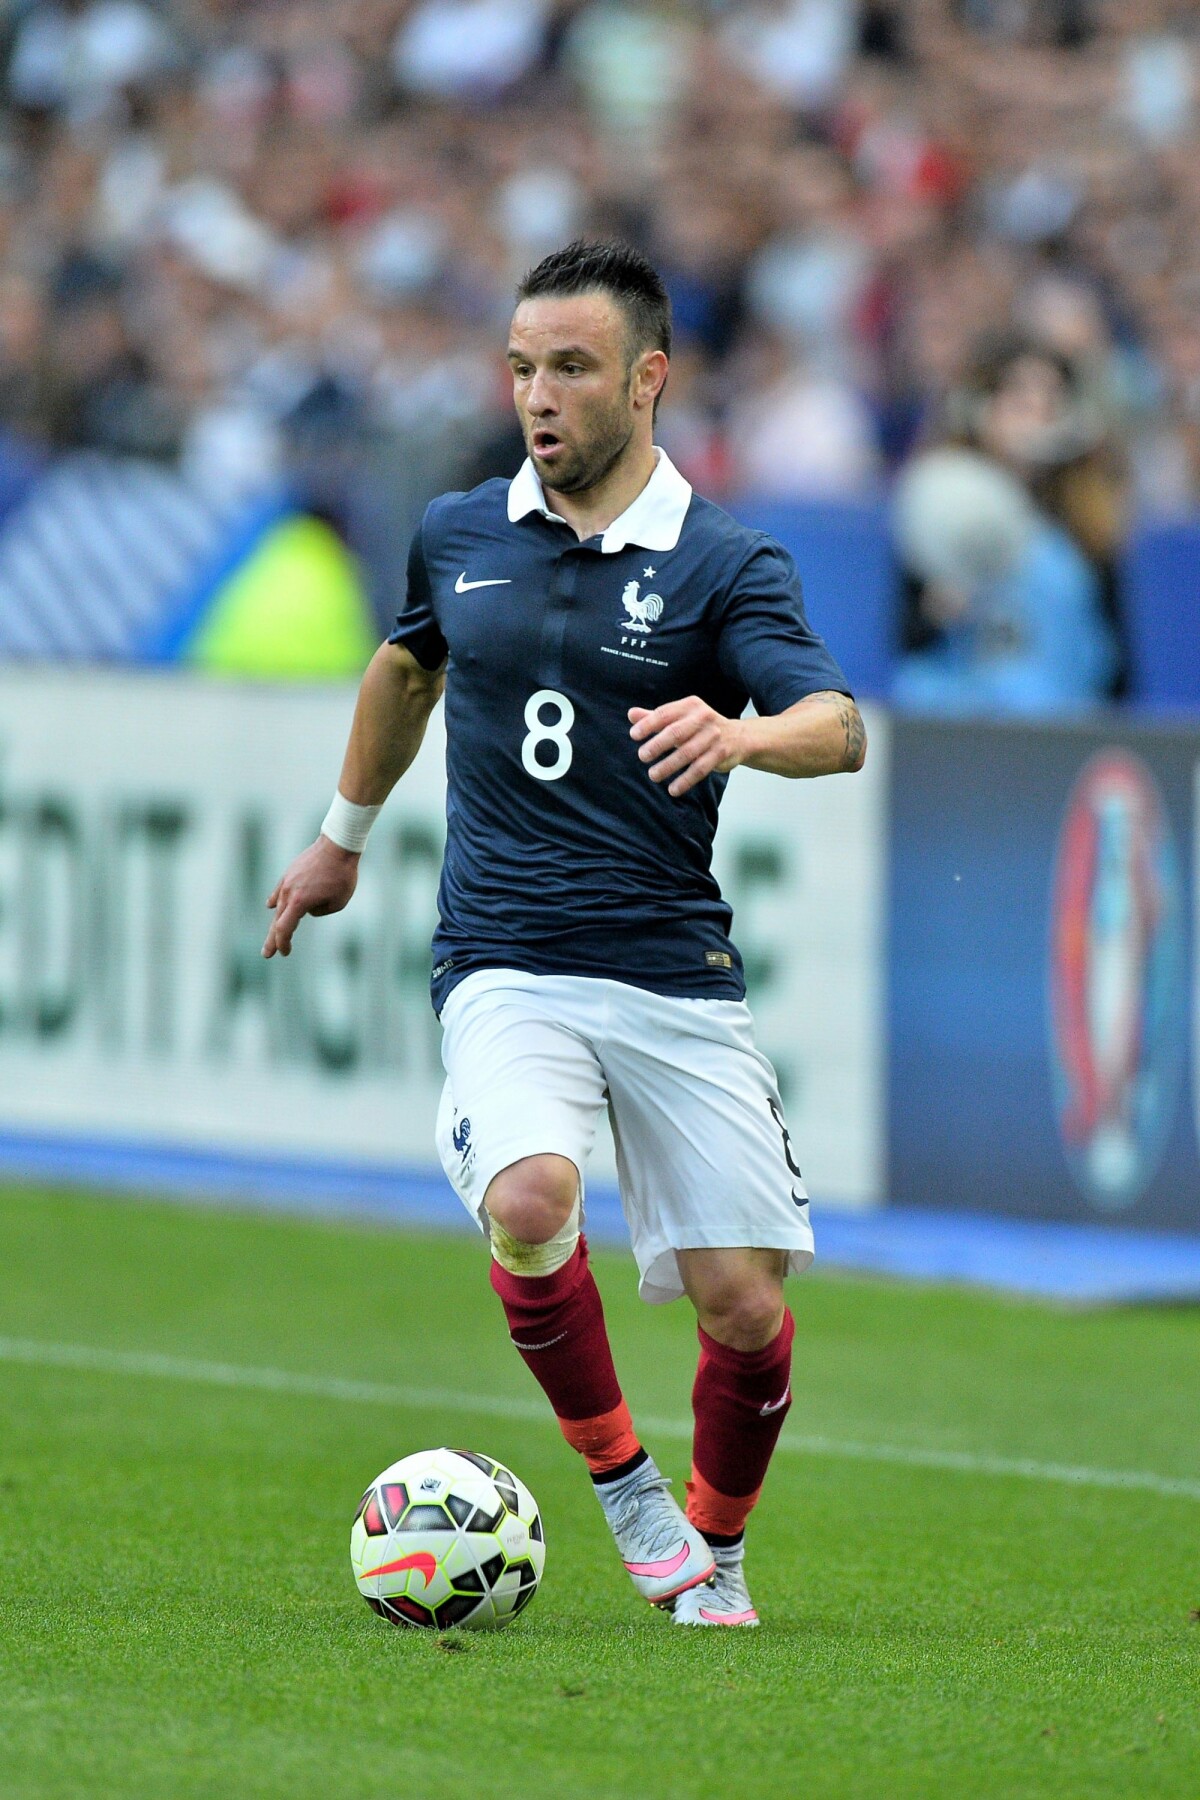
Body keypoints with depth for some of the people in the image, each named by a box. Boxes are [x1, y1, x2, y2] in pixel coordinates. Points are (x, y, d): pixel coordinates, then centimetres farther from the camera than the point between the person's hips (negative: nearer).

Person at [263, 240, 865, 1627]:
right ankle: (618, 1474, -3)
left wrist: (737, 732, -39)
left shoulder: (726, 565, -2)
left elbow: (837, 728, -18)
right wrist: (345, 837, 38)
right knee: (531, 1201, -28)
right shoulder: (458, 536, 8)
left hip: (676, 976, -1)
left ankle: (716, 1551, 25)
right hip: (504, 971, 1)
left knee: (741, 1305, -4)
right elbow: (407, 665, 30)